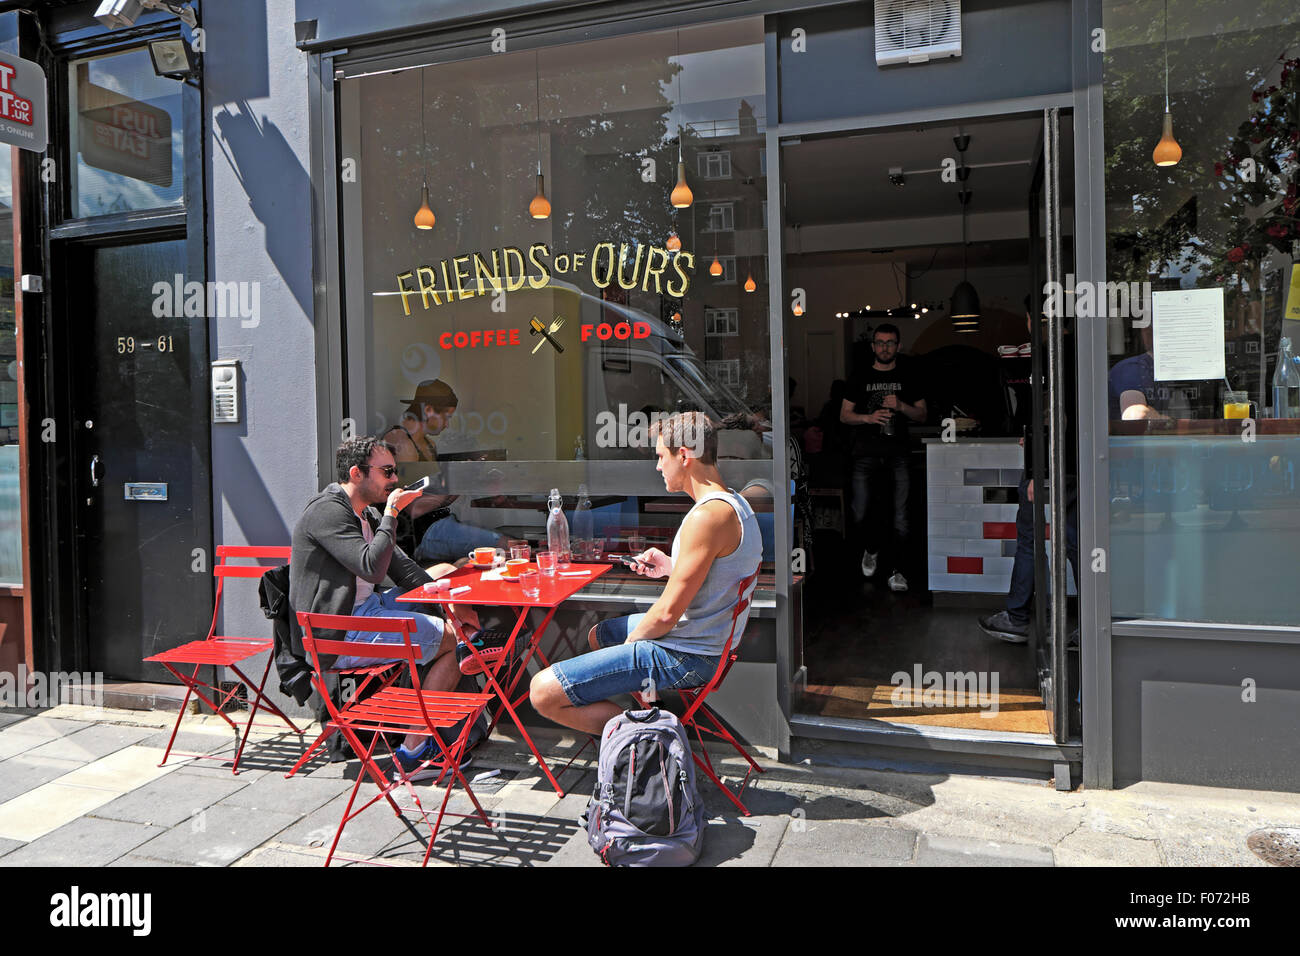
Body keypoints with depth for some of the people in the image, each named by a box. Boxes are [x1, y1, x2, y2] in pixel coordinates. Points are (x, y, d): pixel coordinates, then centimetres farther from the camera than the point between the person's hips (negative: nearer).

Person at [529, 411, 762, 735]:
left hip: (684, 657, -11)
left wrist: (633, 640, -6)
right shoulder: (734, 502, 7)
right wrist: (671, 567, 10)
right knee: (598, 635, 35)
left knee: (543, 692, -16)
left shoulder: (707, 516, -26)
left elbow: (668, 613, -23)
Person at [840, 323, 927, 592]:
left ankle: (896, 570, 3)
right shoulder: (861, 377, 10)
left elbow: (922, 414, 12)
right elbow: (844, 414, 9)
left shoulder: (908, 377, 12)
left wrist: (901, 406, -7)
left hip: (898, 451, 0)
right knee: (860, 512, -5)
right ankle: (871, 550, 25)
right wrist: (868, 417, -9)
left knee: (900, 514, -5)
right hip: (866, 452, 0)